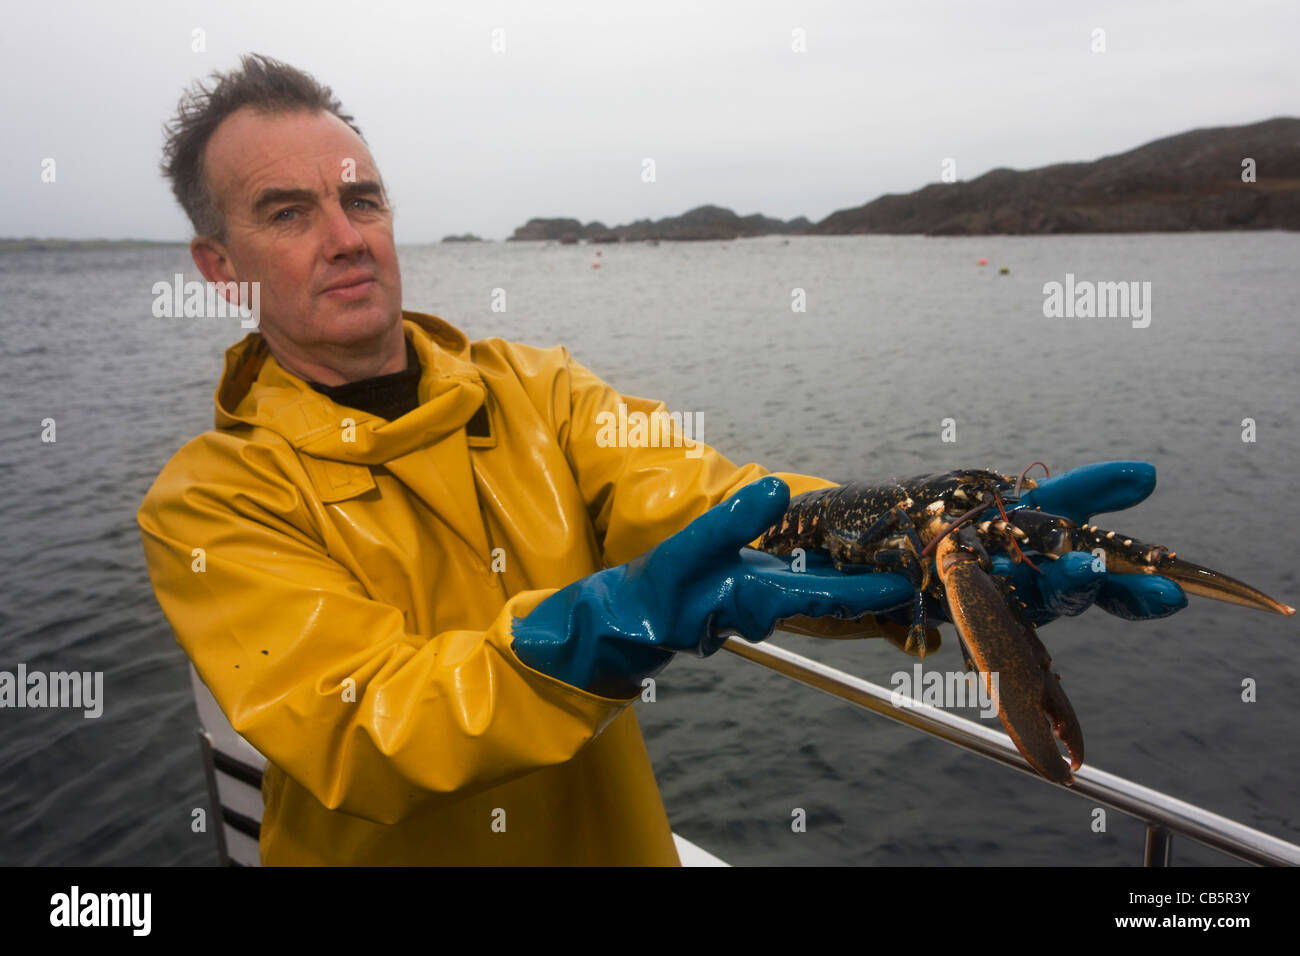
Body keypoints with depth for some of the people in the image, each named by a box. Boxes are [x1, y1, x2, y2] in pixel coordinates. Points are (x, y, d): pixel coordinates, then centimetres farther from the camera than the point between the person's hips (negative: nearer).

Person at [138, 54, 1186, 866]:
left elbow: (690, 496, -21)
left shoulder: (535, 386, -5)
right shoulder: (211, 503, -14)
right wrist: (614, 625, -43)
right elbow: (355, 733, -27)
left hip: (613, 838, 3)